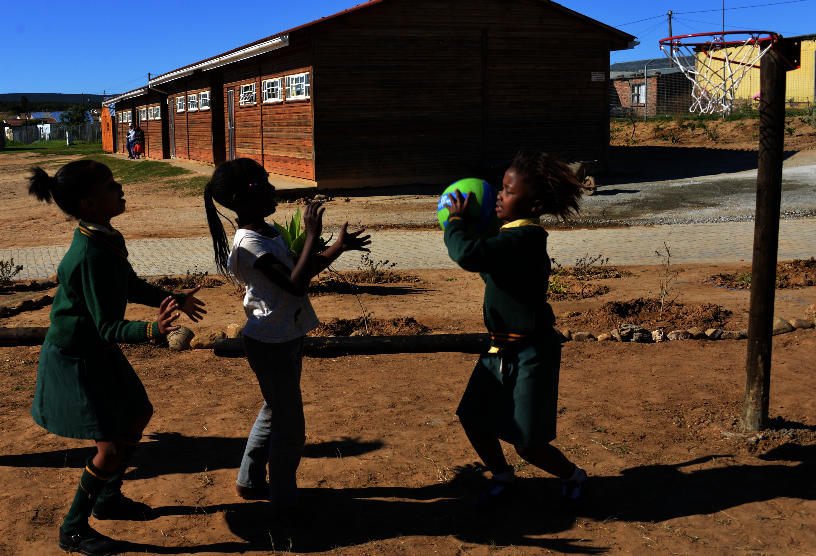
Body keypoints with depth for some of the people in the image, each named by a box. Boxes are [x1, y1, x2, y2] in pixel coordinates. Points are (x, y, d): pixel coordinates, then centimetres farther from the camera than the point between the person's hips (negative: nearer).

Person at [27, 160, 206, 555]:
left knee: (139, 415, 22)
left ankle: (108, 498, 40)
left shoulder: (107, 238, -3)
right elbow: (109, 328, -30)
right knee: (111, 447, -4)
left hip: (97, 351, 10)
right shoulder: (90, 256, -31)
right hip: (74, 359, -10)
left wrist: (173, 300, 21)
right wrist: (153, 329, -46)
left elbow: (130, 286, 14)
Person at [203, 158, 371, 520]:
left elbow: (304, 268, 15)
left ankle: (250, 482, 41)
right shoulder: (249, 243, -24)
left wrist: (339, 246, 4)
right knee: (290, 428, 3)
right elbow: (295, 284, -32)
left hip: (288, 337, 10)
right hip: (269, 344, -10)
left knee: (274, 413, 23)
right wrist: (313, 235, -30)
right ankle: (283, 503, 21)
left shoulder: (269, 232, 6)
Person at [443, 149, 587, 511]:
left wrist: (456, 222, -18)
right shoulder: (513, 234, 5)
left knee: (528, 445, 2)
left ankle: (574, 477, 32)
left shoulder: (524, 238, -25)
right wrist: (463, 225, 11)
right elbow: (489, 273, 23)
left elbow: (468, 256, -38)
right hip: (501, 347, 9)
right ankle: (503, 479, 35)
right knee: (472, 419, 11)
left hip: (531, 352, -9)